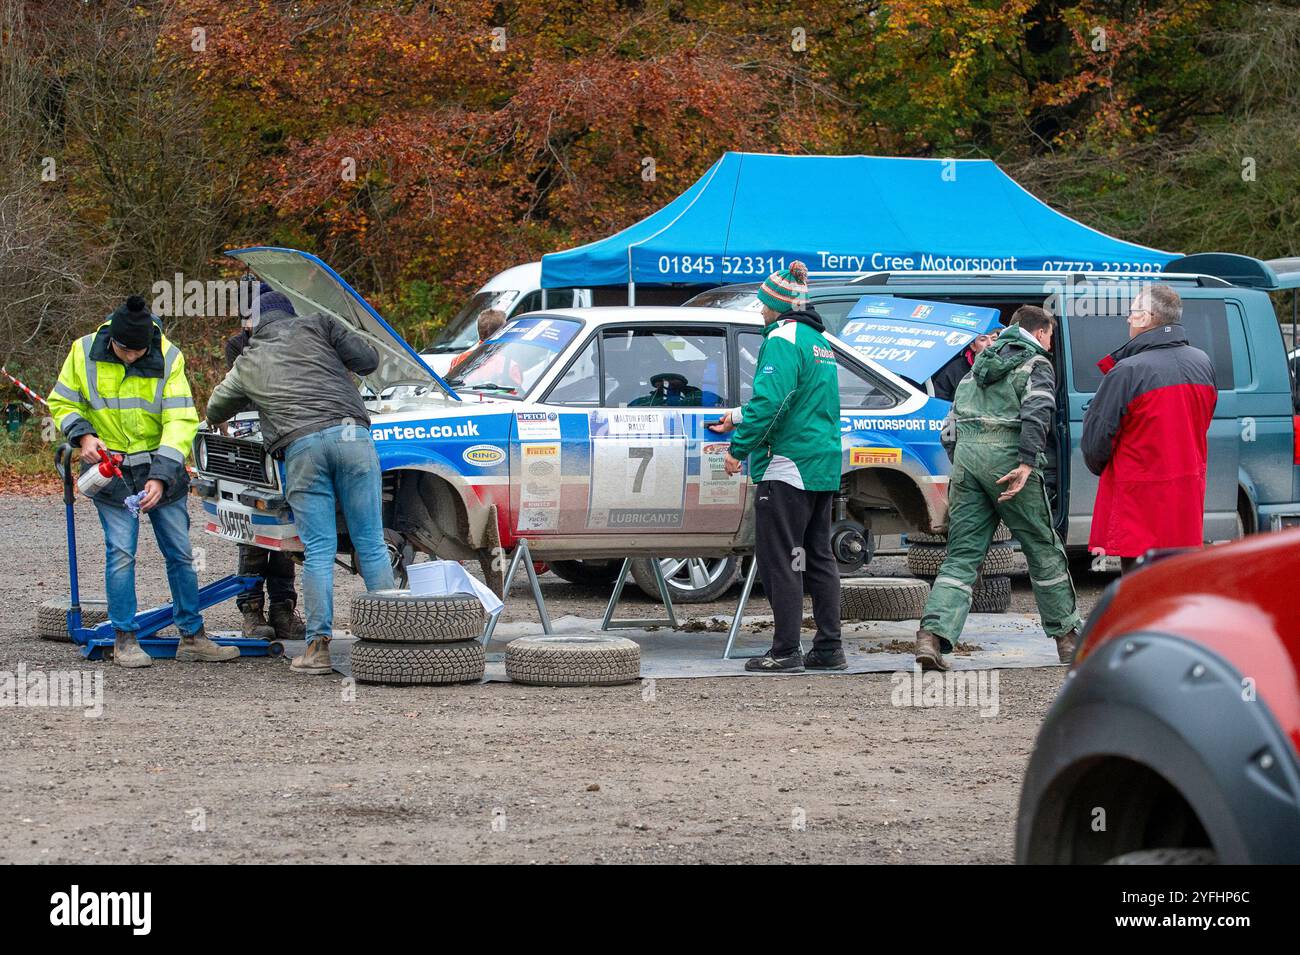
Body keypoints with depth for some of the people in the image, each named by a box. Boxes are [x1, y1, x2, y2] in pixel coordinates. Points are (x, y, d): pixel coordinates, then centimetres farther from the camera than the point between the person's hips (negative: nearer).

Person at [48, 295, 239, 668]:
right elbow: (62, 402, 4)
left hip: (161, 469, 1)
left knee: (180, 553, 4)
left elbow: (181, 421, -16)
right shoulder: (84, 352, -10)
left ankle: (192, 637, 14)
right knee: (120, 552, -9)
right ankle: (124, 640, 1)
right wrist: (83, 436, -15)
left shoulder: (168, 358, -13)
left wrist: (161, 476, -25)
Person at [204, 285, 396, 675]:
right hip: (351, 434, 0)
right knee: (371, 543, 2)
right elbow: (367, 360, 14)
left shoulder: (247, 363, 25)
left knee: (318, 550, 2)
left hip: (300, 447, 0)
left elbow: (214, 411, 40)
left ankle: (319, 646, -5)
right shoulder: (316, 324, 19)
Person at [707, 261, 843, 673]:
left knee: (779, 558, -6)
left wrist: (739, 447, -16)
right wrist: (738, 418, 34)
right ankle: (829, 648, 14)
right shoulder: (819, 341, 18)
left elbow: (769, 402, -23)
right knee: (818, 557, 13)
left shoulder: (783, 340, -12)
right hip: (823, 468, 9)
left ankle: (786, 651, -8)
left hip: (787, 466, -9)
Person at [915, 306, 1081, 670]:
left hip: (966, 453, 5)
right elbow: (1037, 413, -14)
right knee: (1043, 548, 9)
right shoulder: (1036, 364, 5)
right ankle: (1066, 636, 18)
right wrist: (1028, 463, -21)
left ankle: (932, 635, -18)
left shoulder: (979, 366, 26)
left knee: (962, 555, 2)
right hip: (1006, 456, -5)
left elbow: (950, 427, 23)